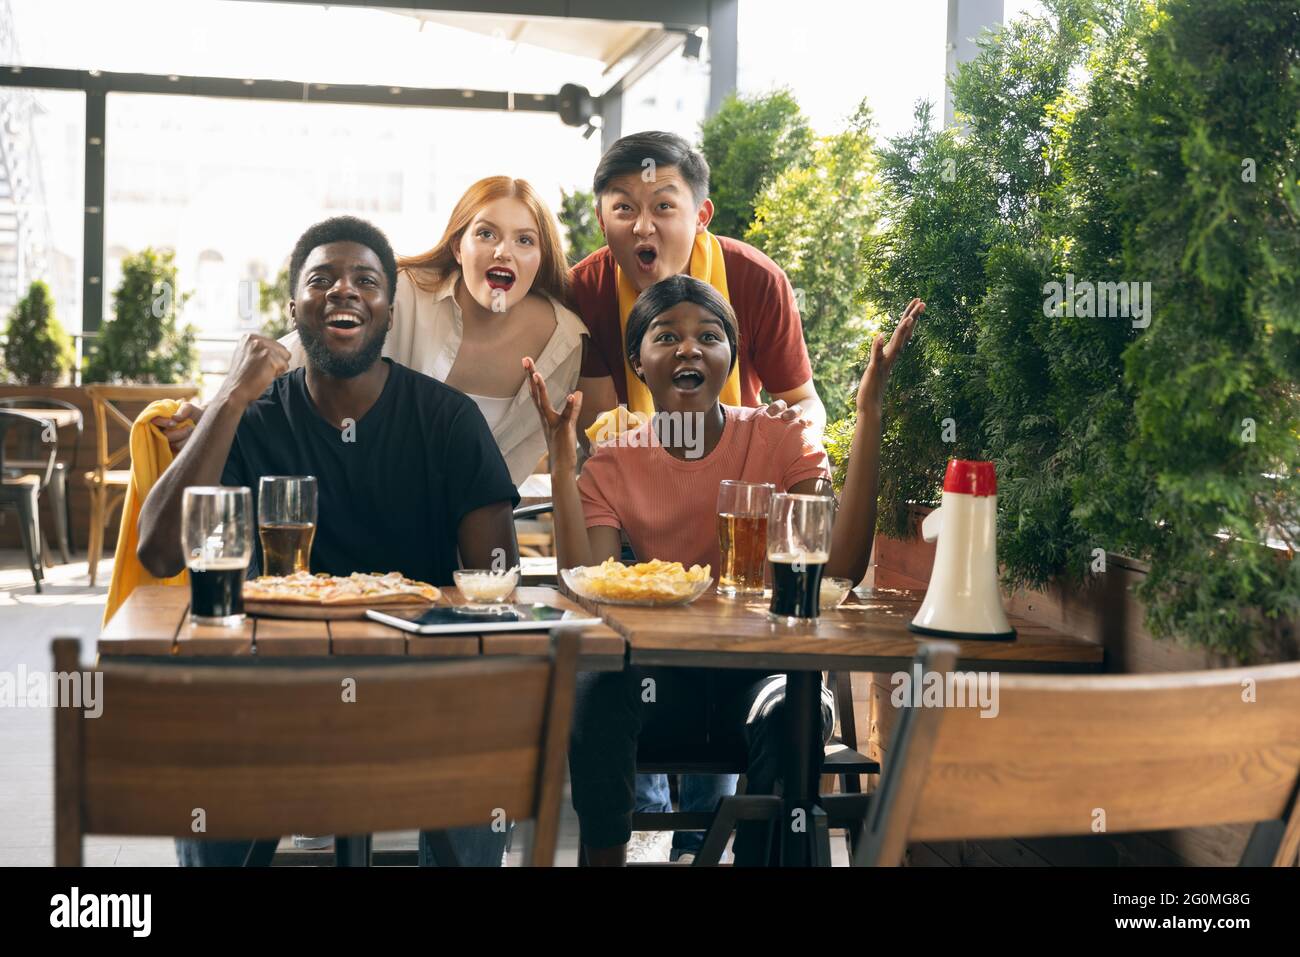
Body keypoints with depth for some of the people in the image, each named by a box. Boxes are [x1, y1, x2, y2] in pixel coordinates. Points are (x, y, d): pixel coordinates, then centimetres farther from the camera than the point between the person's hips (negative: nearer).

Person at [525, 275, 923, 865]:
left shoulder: (781, 441, -3)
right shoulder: (612, 467, 0)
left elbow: (841, 567, -18)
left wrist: (867, 413, -22)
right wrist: (562, 461, -22)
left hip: (760, 665, -1)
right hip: (661, 673, 1)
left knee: (794, 712, -34)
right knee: (597, 687, -31)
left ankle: (761, 854, -12)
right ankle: (604, 854, -11)